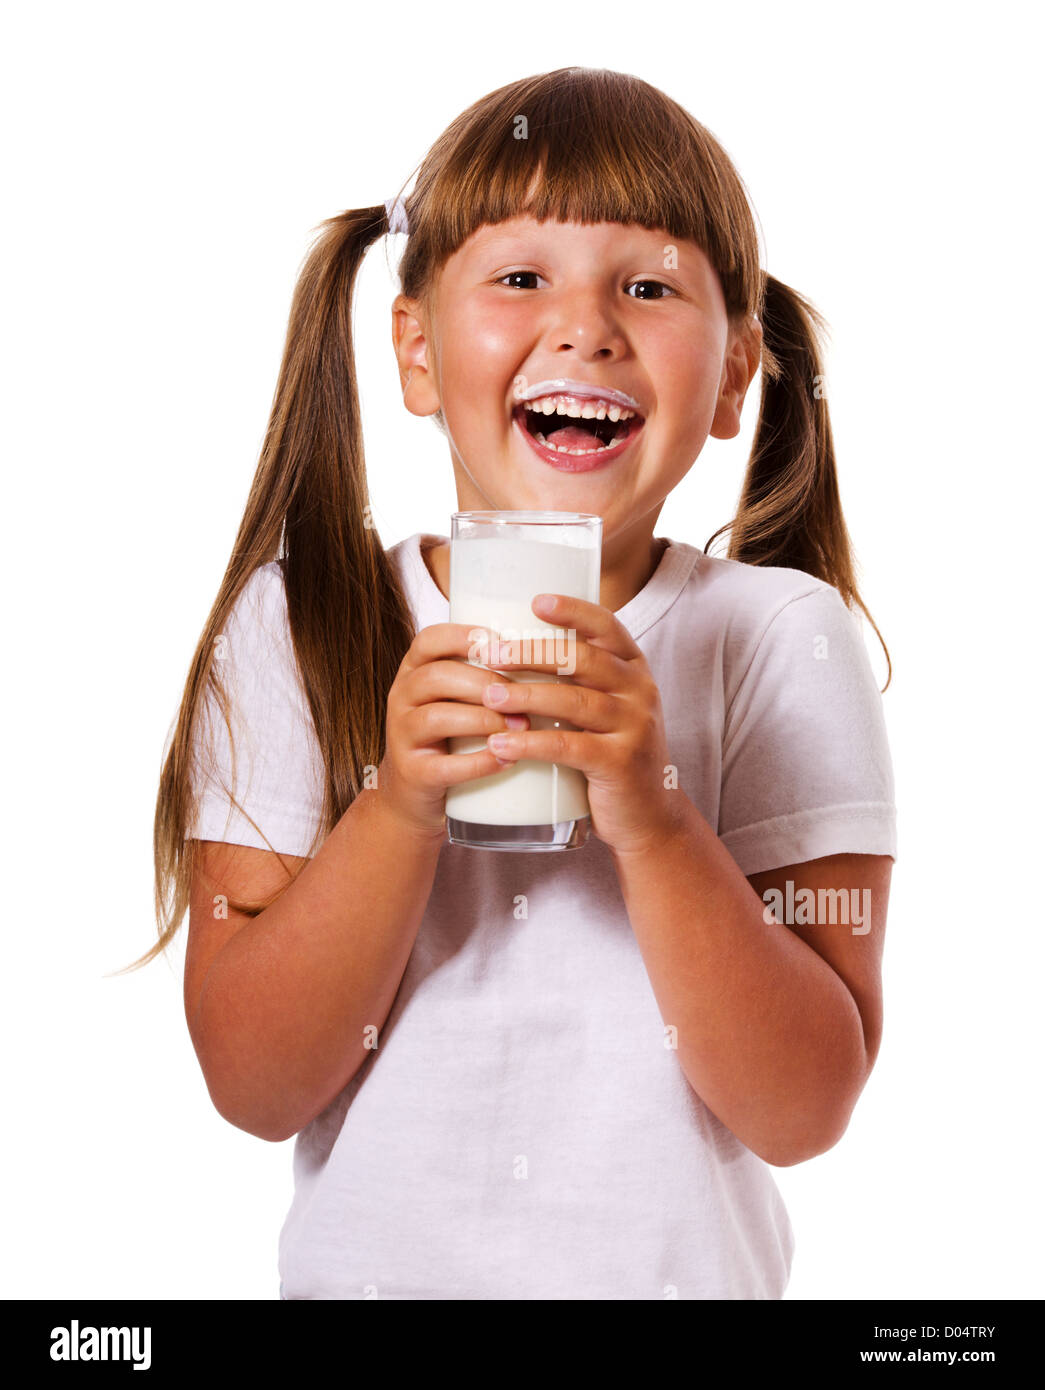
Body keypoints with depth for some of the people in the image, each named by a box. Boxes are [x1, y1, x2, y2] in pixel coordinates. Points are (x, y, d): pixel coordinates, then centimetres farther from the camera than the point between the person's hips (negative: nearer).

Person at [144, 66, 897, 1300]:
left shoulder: (783, 641, -13)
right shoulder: (295, 621, -11)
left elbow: (802, 1112, -16)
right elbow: (253, 1088, -14)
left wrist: (654, 822, -29)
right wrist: (398, 811, -28)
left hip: (682, 1269, 0)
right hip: (366, 1261, 1)